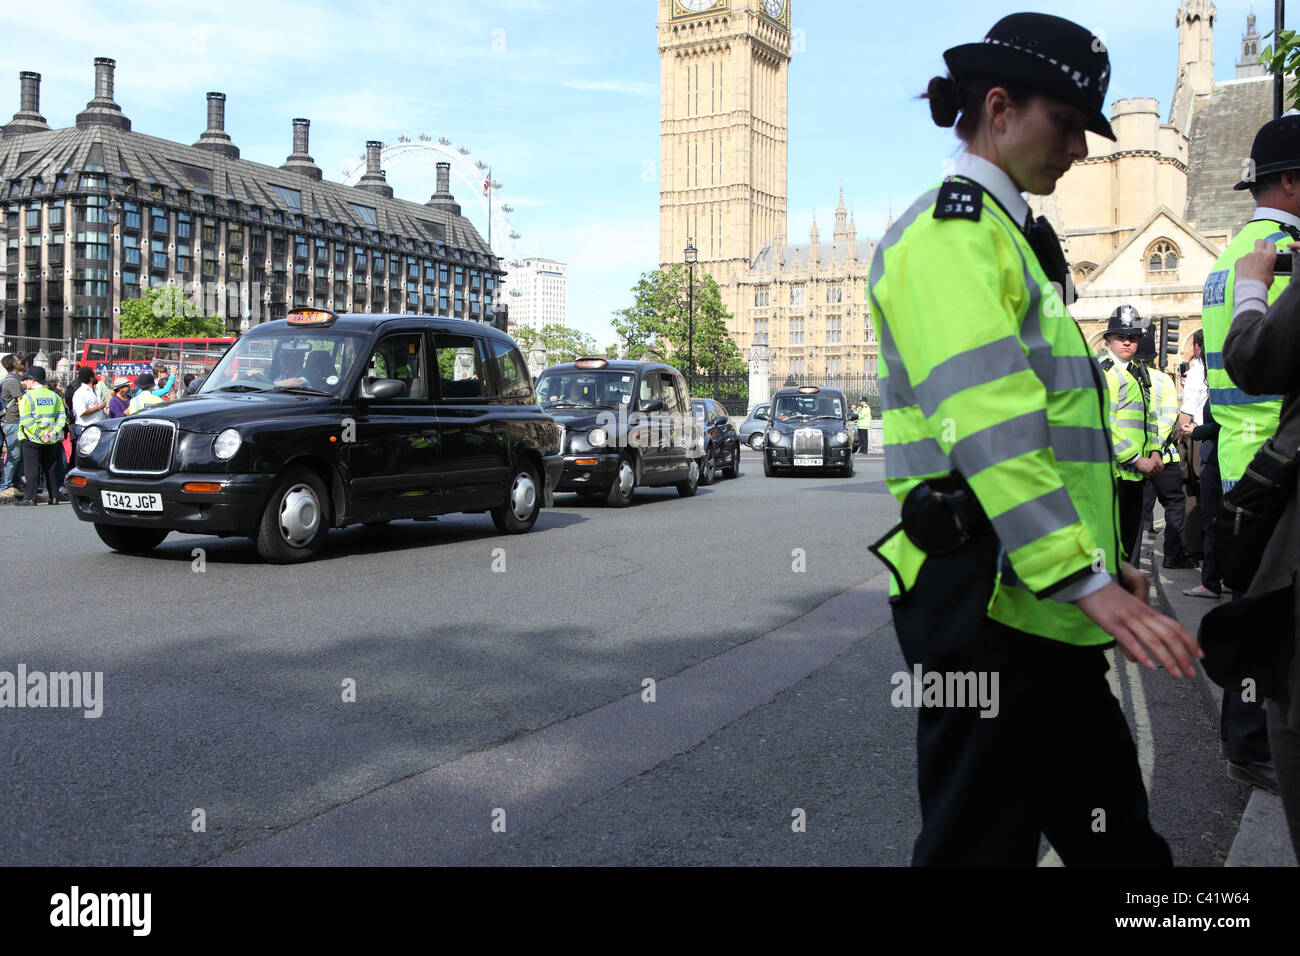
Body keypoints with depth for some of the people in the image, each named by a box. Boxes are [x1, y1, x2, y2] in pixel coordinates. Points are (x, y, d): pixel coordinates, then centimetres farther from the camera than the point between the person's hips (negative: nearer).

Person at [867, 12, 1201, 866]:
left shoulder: (1009, 237, 22)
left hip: (1042, 603, 10)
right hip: (990, 600, -10)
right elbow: (987, 420, -23)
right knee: (984, 840, 0)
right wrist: (1088, 578, -26)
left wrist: (1101, 558, 19)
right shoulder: (950, 228, -10)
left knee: (1115, 837, 17)